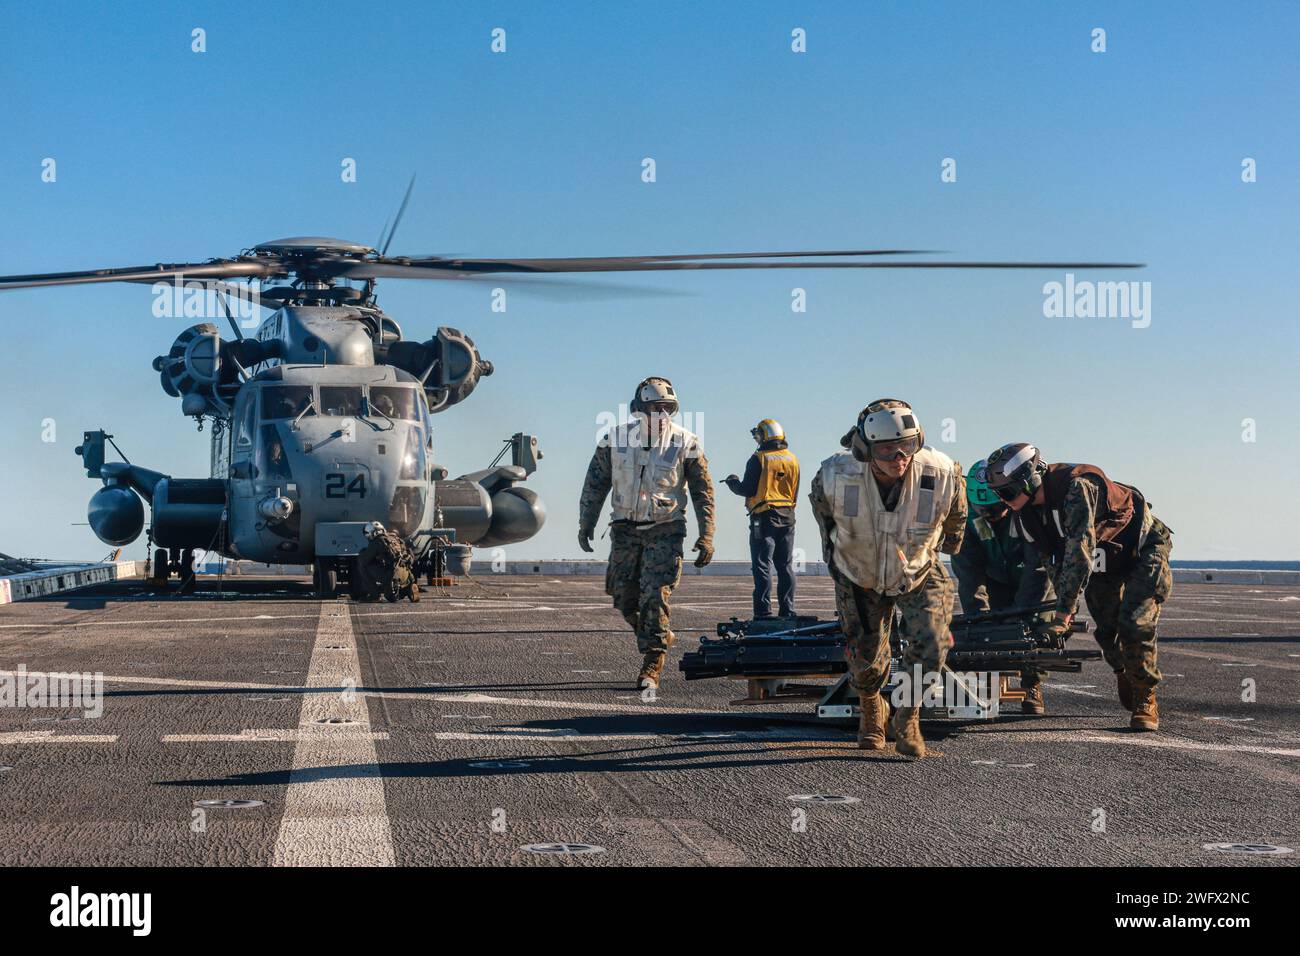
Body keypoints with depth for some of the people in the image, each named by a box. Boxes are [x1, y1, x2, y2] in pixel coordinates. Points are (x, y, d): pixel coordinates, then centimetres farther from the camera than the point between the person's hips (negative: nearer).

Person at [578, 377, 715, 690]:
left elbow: (703, 492, 0)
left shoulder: (685, 444, -6)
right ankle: (661, 642, 30)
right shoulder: (615, 440, -2)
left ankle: (652, 666, -5)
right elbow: (595, 485, 9)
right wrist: (585, 525, 9)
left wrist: (706, 537, -5)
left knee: (655, 597, -12)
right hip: (625, 527, 3)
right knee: (625, 597, 6)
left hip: (665, 530, -3)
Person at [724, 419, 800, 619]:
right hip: (787, 517, 5)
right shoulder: (793, 459, 9)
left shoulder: (759, 459, -9)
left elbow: (747, 490, -10)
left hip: (764, 518, -5)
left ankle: (763, 613, -8)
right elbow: (795, 494, 13)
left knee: (762, 566, -4)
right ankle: (787, 612, 12)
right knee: (786, 566, 11)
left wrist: (732, 482, 8)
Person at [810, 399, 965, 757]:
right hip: (860, 576, 0)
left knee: (930, 647, -18)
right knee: (865, 658, 5)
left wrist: (949, 546, 16)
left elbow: (956, 515, -3)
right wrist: (832, 547, 14)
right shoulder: (836, 476, -31)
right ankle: (871, 710, 41)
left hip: (920, 573, 0)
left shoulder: (941, 475, -30)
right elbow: (821, 506, -2)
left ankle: (908, 718, 9)